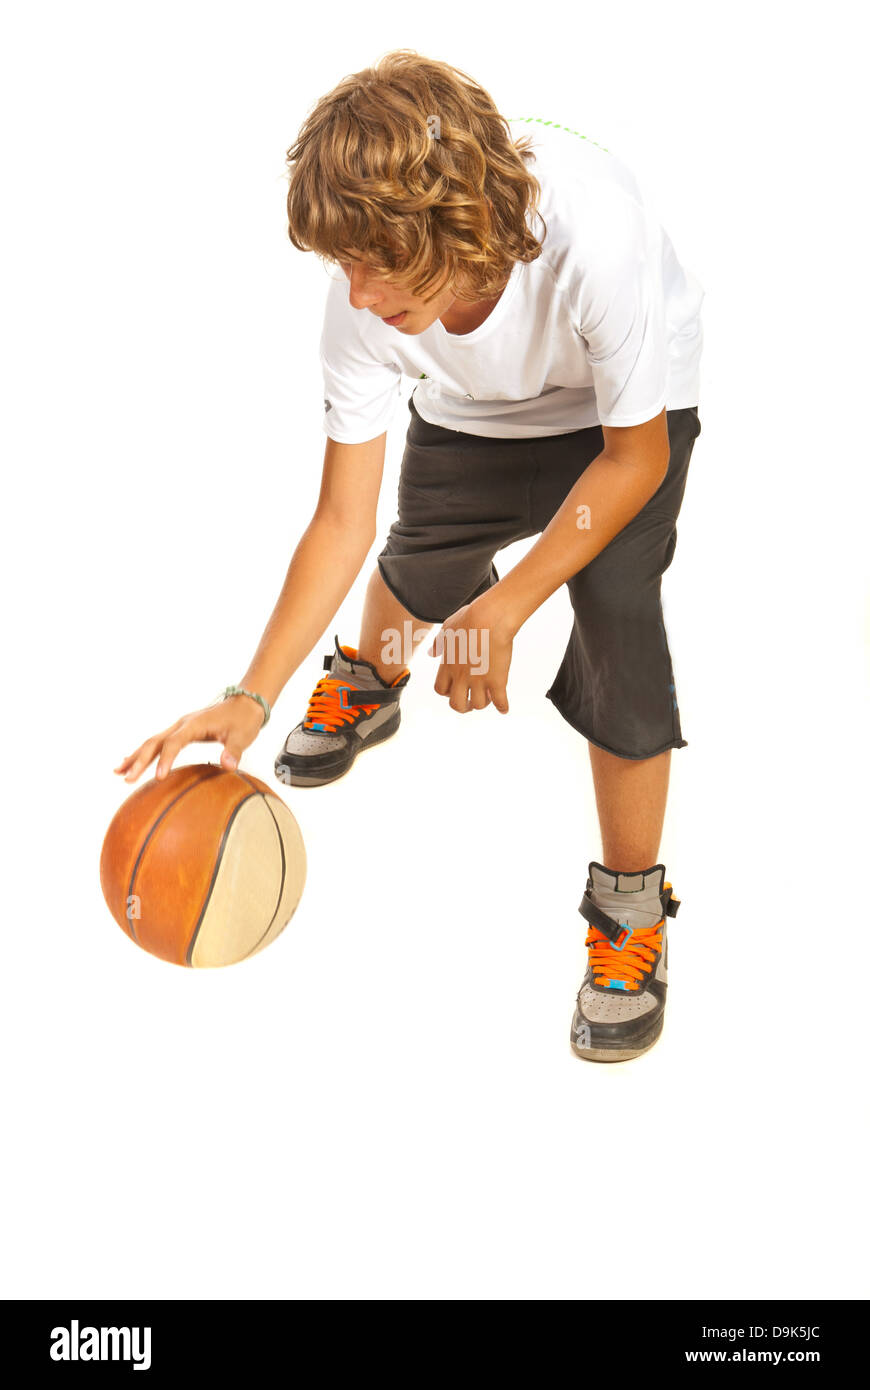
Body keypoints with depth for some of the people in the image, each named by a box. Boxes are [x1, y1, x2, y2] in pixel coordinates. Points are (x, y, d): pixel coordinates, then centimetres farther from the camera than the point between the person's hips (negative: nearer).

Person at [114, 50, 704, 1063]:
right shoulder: (366, 299, -31)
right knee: (422, 565, 16)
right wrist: (252, 696, -32)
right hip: (472, 412, 4)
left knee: (616, 612, -19)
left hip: (627, 408, -3)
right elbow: (344, 520, -24)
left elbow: (634, 456, -28)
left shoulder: (593, 228, -44)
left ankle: (631, 905, 0)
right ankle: (369, 685, 56)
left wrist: (505, 608, -29)